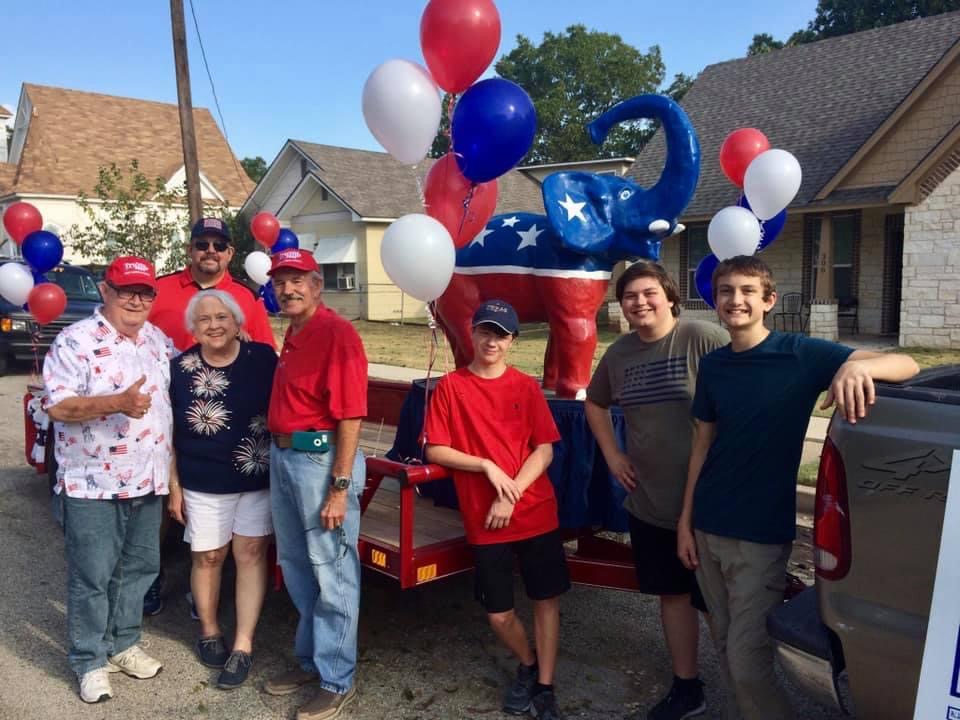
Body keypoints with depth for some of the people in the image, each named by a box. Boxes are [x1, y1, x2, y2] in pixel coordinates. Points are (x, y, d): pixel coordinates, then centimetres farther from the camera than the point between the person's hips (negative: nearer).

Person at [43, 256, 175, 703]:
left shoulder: (160, 341, 8)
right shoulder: (76, 342, -12)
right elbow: (57, 407, -18)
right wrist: (117, 402, -31)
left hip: (148, 481, 6)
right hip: (93, 484, -6)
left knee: (139, 567, 16)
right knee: (91, 577, 5)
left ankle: (123, 644, 33)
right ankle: (90, 662, 21)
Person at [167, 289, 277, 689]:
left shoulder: (262, 358, -8)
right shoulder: (179, 368, -5)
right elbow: (169, 433, 1)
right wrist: (174, 485, 0)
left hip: (258, 479, 0)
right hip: (203, 484, 1)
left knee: (251, 554, 4)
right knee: (207, 557, 12)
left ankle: (243, 645, 14)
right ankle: (209, 631, 35)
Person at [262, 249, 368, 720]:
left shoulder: (337, 333, -16)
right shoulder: (292, 333, 12)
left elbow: (350, 415, -20)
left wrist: (340, 487, -21)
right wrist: (279, 452, 13)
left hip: (322, 458, -10)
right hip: (282, 457, 10)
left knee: (332, 574, 3)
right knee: (295, 565, 21)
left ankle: (337, 681, 19)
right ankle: (311, 659, 40)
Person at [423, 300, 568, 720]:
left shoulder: (526, 387, 1)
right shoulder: (450, 387, -2)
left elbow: (545, 450, -3)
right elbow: (434, 451, -4)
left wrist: (511, 495, -14)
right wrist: (487, 467, -14)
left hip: (537, 514, 1)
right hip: (485, 521, -1)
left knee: (546, 600, 7)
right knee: (498, 614, 7)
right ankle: (528, 665, 36)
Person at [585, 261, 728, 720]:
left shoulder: (704, 339, -15)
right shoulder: (617, 354, 5)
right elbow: (595, 403, 22)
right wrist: (612, 456, 13)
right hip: (649, 502, 6)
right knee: (672, 594, 18)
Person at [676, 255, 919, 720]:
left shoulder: (800, 354, -10)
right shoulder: (712, 365, 4)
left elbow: (906, 367, -15)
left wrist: (857, 365, -38)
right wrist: (685, 519, 8)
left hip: (762, 535, -5)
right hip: (707, 528, 5)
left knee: (747, 661, -3)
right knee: (725, 646, 16)